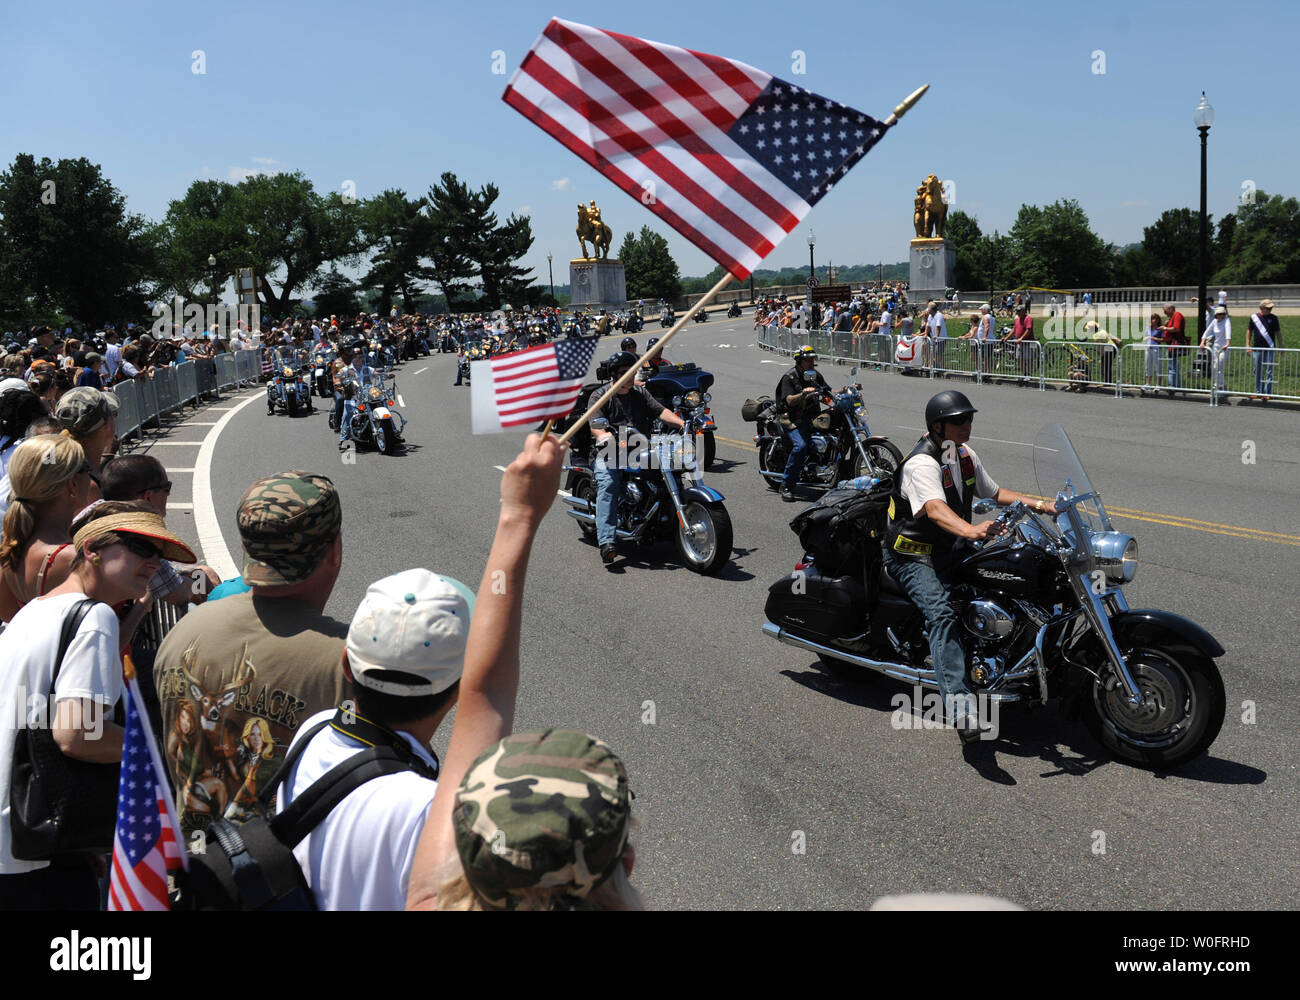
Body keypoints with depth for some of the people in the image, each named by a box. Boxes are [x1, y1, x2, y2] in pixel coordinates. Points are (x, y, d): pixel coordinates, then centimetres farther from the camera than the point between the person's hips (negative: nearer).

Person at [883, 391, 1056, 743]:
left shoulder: (964, 454, 10)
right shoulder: (921, 463, -21)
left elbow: (994, 492, 22)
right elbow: (935, 509, -39)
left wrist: (1040, 505, 10)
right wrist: (970, 530, -58)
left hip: (952, 547, 9)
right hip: (913, 554, -9)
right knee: (942, 614, -31)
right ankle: (959, 701, -45)